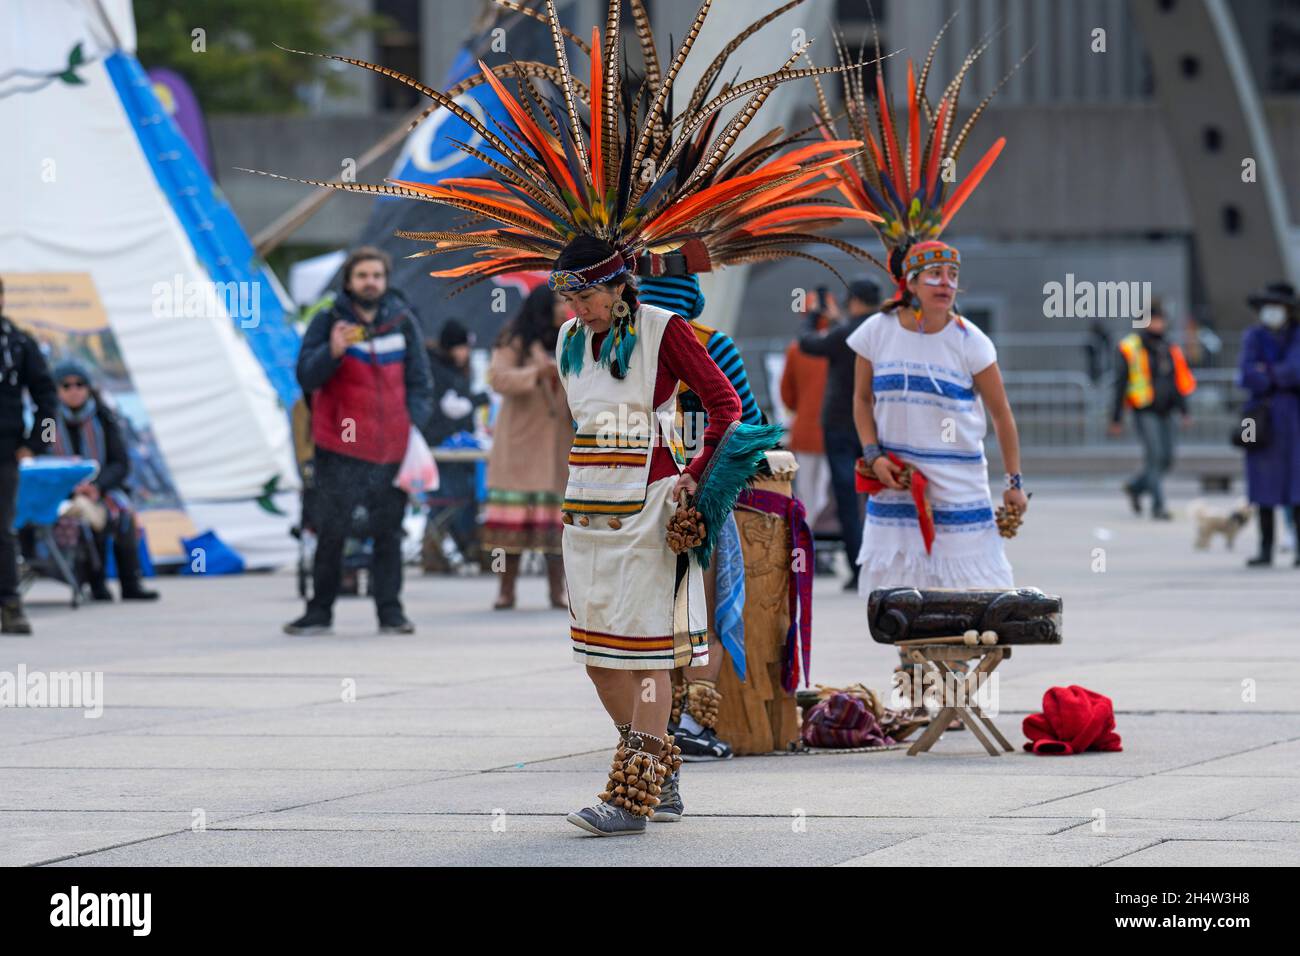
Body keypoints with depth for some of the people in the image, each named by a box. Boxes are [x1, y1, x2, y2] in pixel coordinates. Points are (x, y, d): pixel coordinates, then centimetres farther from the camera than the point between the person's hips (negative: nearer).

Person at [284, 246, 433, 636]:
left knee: (389, 531, 2)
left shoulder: (403, 322, 8)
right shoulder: (328, 322, 2)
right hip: (340, 449, -2)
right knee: (331, 532, -3)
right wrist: (332, 352, -24)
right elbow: (306, 377, -7)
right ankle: (319, 613, 3)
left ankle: (391, 612, 6)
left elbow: (419, 382, 13)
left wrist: (415, 423, -2)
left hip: (392, 448, 2)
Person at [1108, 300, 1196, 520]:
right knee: (1155, 455, -14)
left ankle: (1135, 487, 30)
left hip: (1164, 412, 6)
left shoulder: (1169, 349, 14)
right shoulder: (1130, 349, -3)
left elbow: (1178, 382, 18)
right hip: (1145, 413, -6)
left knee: (1166, 460, 7)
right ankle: (1158, 506, -10)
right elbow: (1120, 384, -2)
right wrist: (1116, 419, -4)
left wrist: (1183, 411, 9)